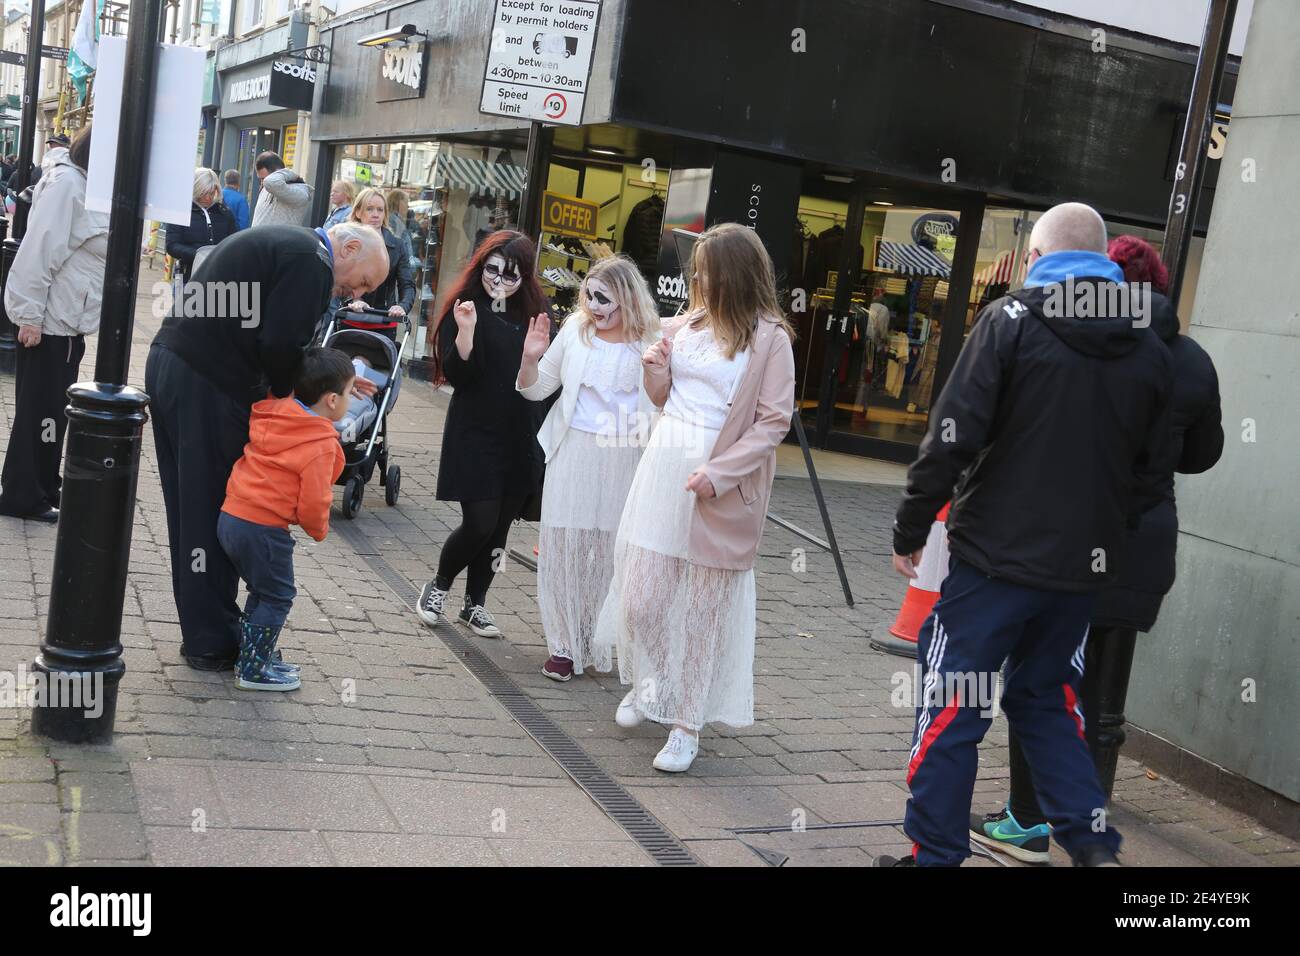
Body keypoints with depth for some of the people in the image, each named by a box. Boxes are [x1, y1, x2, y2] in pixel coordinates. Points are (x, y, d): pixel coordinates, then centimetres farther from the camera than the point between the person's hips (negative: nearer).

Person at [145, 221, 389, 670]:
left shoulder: (281, 243, 21)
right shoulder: (312, 262, -12)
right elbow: (279, 344, -19)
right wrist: (288, 393, -1)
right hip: (206, 386, -10)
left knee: (190, 508, 15)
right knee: (214, 511, 0)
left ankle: (203, 632, 26)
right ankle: (212, 643, 10)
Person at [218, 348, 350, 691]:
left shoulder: (273, 413, 4)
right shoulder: (322, 444, -16)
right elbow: (313, 501, -15)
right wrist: (318, 529, 5)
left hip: (230, 517, 8)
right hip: (263, 529, -8)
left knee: (263, 590, 24)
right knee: (277, 597, 8)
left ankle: (251, 655, 33)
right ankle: (253, 669, 12)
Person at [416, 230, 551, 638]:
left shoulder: (532, 313, 7)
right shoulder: (465, 308, -4)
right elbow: (456, 375, -13)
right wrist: (466, 330, -26)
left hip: (521, 438, 4)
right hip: (475, 434, -4)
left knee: (500, 526, 8)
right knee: (479, 523, -7)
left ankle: (475, 603, 24)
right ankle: (439, 586, 19)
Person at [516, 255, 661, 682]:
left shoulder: (651, 343, -3)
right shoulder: (574, 330, 3)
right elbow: (537, 389, 10)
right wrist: (531, 357, -9)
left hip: (624, 458, -2)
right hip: (574, 451, 2)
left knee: (609, 549, 5)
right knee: (565, 544, 3)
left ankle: (597, 641, 21)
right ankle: (564, 644, 14)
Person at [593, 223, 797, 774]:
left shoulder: (769, 337, -8)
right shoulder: (690, 323, 10)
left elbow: (774, 421, -10)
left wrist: (719, 473, -18)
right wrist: (655, 369, -2)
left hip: (720, 486, -5)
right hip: (663, 465, 5)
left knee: (703, 609, 5)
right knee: (640, 598, 5)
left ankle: (687, 723, 16)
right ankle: (649, 683, 33)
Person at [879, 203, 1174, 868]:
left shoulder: (1010, 321, -8)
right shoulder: (1149, 350, 9)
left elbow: (952, 438, -14)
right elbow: (1148, 470, 13)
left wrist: (909, 531, -6)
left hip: (997, 557, -5)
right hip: (1085, 567, 6)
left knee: (951, 709, 5)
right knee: (1046, 700, 21)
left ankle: (934, 854, 12)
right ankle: (1092, 844, 17)